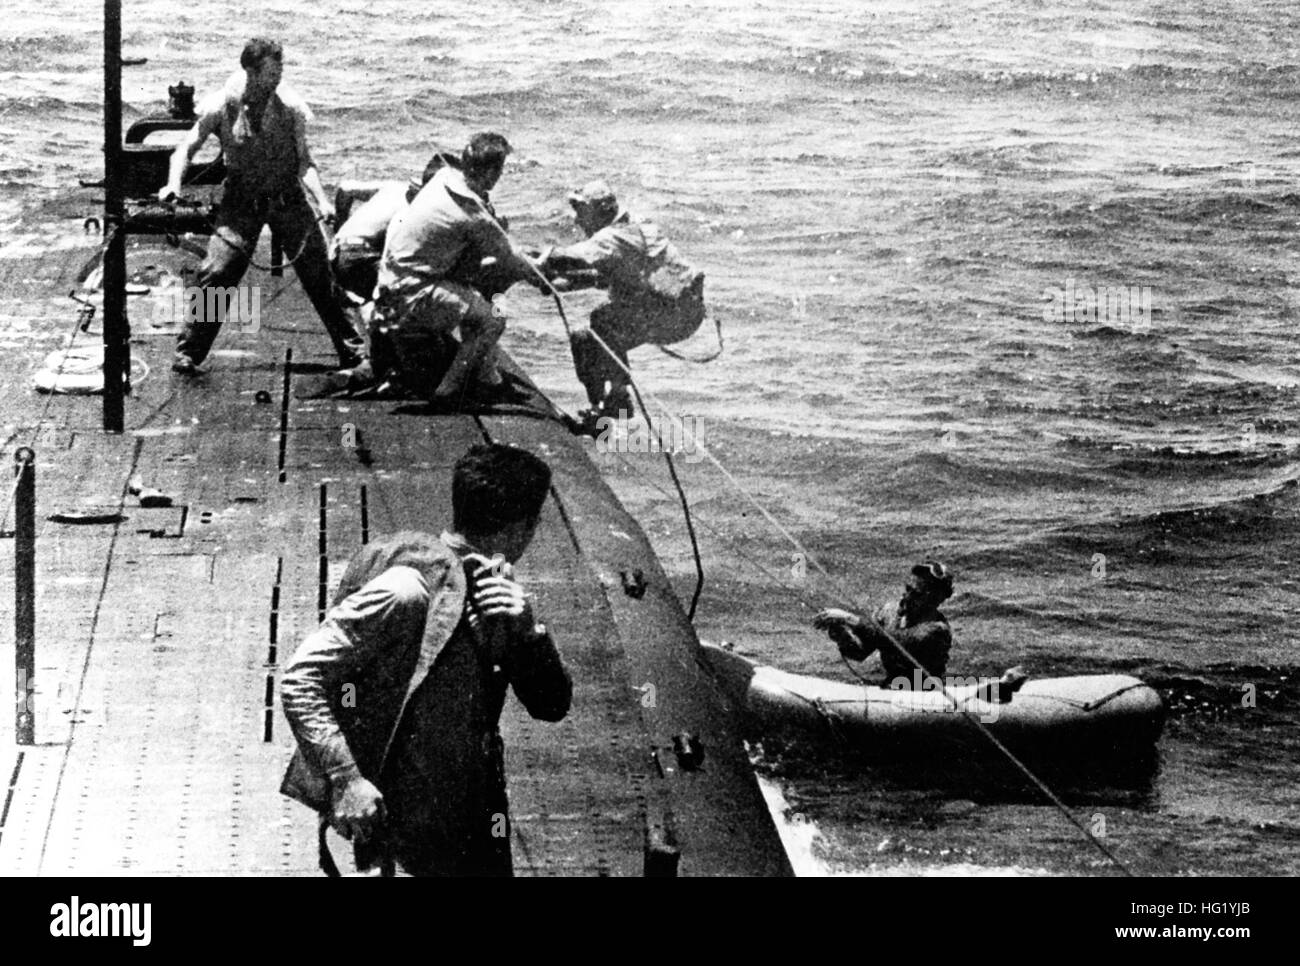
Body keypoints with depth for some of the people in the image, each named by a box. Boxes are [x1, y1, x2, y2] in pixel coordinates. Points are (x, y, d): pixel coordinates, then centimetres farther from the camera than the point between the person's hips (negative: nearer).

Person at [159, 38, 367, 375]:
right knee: (217, 273, -11)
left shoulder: (290, 107, -5)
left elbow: (303, 160, -3)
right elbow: (188, 148, 0)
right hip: (241, 203, -1)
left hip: (288, 199, 1)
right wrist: (174, 183, -18)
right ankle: (188, 353, 3)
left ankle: (352, 348, 13)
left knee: (320, 274, -2)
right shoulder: (222, 107, -8)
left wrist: (321, 198, -17)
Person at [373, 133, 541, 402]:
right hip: (410, 296, -9)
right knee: (492, 320, -12)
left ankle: (483, 375, 21)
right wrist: (539, 277, 13)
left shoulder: (443, 178, 2)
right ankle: (447, 389, 1)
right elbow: (510, 258, -7)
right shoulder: (473, 216, -22)